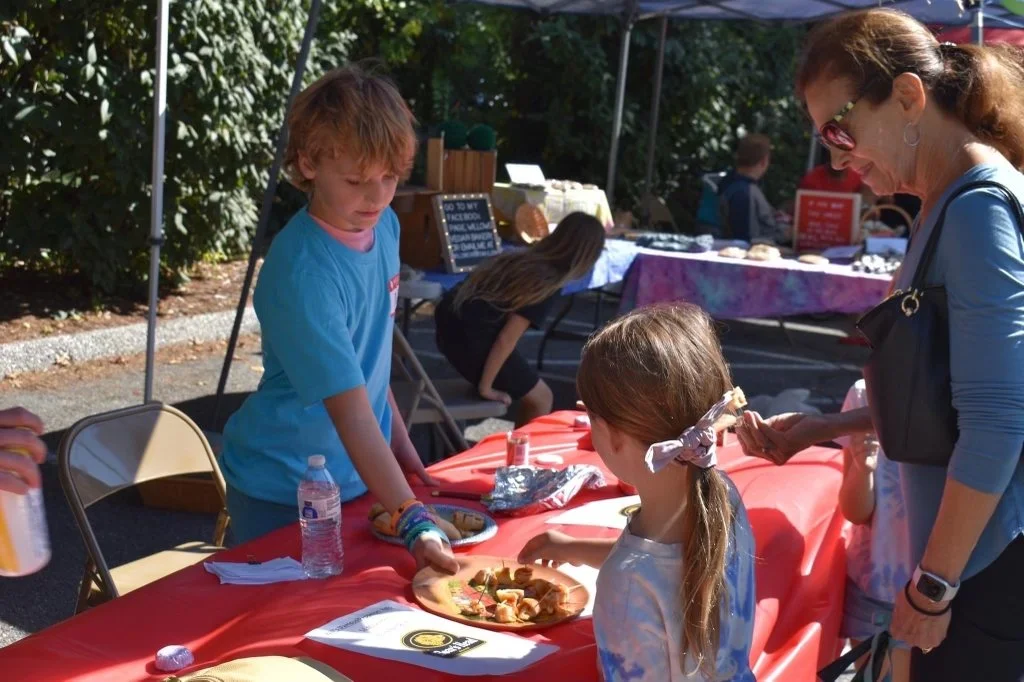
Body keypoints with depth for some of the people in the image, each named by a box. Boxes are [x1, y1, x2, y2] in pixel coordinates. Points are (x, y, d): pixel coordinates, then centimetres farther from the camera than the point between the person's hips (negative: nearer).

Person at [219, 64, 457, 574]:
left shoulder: (384, 226, -5)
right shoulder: (304, 274, -30)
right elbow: (351, 415, -34)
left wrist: (399, 440, 10)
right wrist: (413, 523, -38)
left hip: (359, 475, 7)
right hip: (283, 493, -7)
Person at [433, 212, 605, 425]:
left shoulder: (527, 257, 12)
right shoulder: (549, 283, -12)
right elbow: (506, 339, -15)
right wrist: (485, 387, -6)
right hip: (468, 336, -9)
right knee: (540, 399, 7)